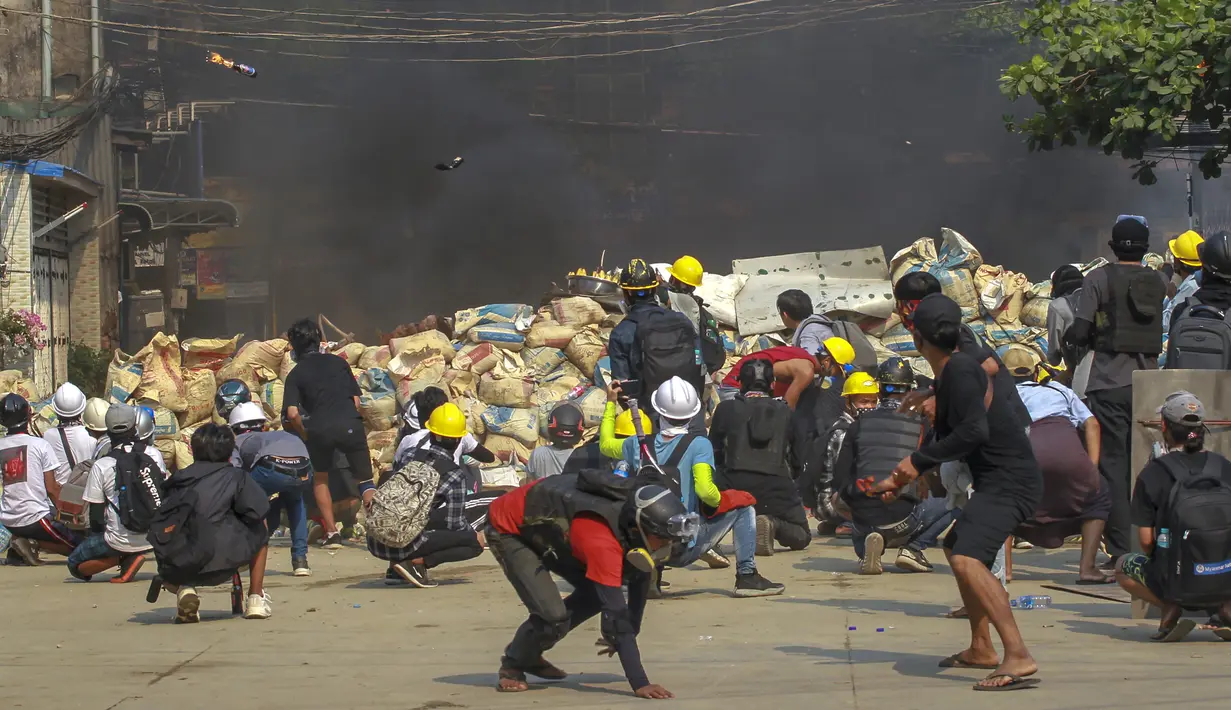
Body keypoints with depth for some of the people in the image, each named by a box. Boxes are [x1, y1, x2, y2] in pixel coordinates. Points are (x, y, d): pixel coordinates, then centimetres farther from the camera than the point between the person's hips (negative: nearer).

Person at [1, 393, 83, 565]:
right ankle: (33, 544, -12)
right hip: (34, 517, -6)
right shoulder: (40, 445, -9)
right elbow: (51, 488, -8)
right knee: (78, 547, 6)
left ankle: (16, 551, 5)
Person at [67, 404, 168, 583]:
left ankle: (125, 557, -4)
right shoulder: (154, 455, -3)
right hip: (155, 538, 4)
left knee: (75, 563, 18)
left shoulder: (100, 466, -12)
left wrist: (97, 534, 15)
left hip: (121, 541, -4)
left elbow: (96, 516, -6)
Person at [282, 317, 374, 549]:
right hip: (350, 424, 1)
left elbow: (292, 413, -3)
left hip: (320, 430, -1)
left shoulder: (296, 374, 10)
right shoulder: (338, 362, 16)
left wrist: (305, 435, 12)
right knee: (364, 480, 9)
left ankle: (331, 532, 15)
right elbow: (356, 400, 14)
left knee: (320, 478, 24)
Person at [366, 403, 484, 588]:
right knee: (476, 543, 2)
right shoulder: (454, 475, -4)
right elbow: (455, 525, -1)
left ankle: (396, 566, 15)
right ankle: (417, 562, -11)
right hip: (406, 543, -7)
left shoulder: (411, 456, 11)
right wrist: (472, 531, 21)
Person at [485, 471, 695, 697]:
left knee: (596, 592, 3)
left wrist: (629, 633, 9)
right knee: (553, 615, -21)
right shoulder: (602, 540, -39)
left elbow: (639, 579, 2)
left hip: (546, 521, 8)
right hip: (508, 529, -8)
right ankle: (513, 664, 7)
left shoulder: (636, 513, -15)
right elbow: (615, 613, -41)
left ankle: (530, 654, 19)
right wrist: (640, 684, -42)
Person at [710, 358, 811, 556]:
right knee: (801, 537, 15)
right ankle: (774, 524, -20)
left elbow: (714, 451, 17)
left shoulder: (726, 408, 12)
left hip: (735, 483, 0)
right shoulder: (785, 412, 16)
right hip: (776, 486, 0)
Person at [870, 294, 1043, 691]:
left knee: (967, 559, -28)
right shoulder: (948, 375, 17)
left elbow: (975, 430, -28)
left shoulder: (960, 371, -15)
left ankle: (1018, 657, -36)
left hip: (1009, 481, -11)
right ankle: (981, 650, 37)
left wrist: (919, 460, -21)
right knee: (957, 549, 29)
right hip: (996, 482, 11)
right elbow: (944, 438, 28)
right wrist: (901, 480, 28)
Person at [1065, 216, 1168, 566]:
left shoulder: (1098, 279, -6)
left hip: (1110, 385, -4)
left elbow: (1080, 332, -10)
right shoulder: (1158, 281, 7)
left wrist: (1070, 337, 13)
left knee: (1112, 465, -1)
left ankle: (1120, 548, -6)